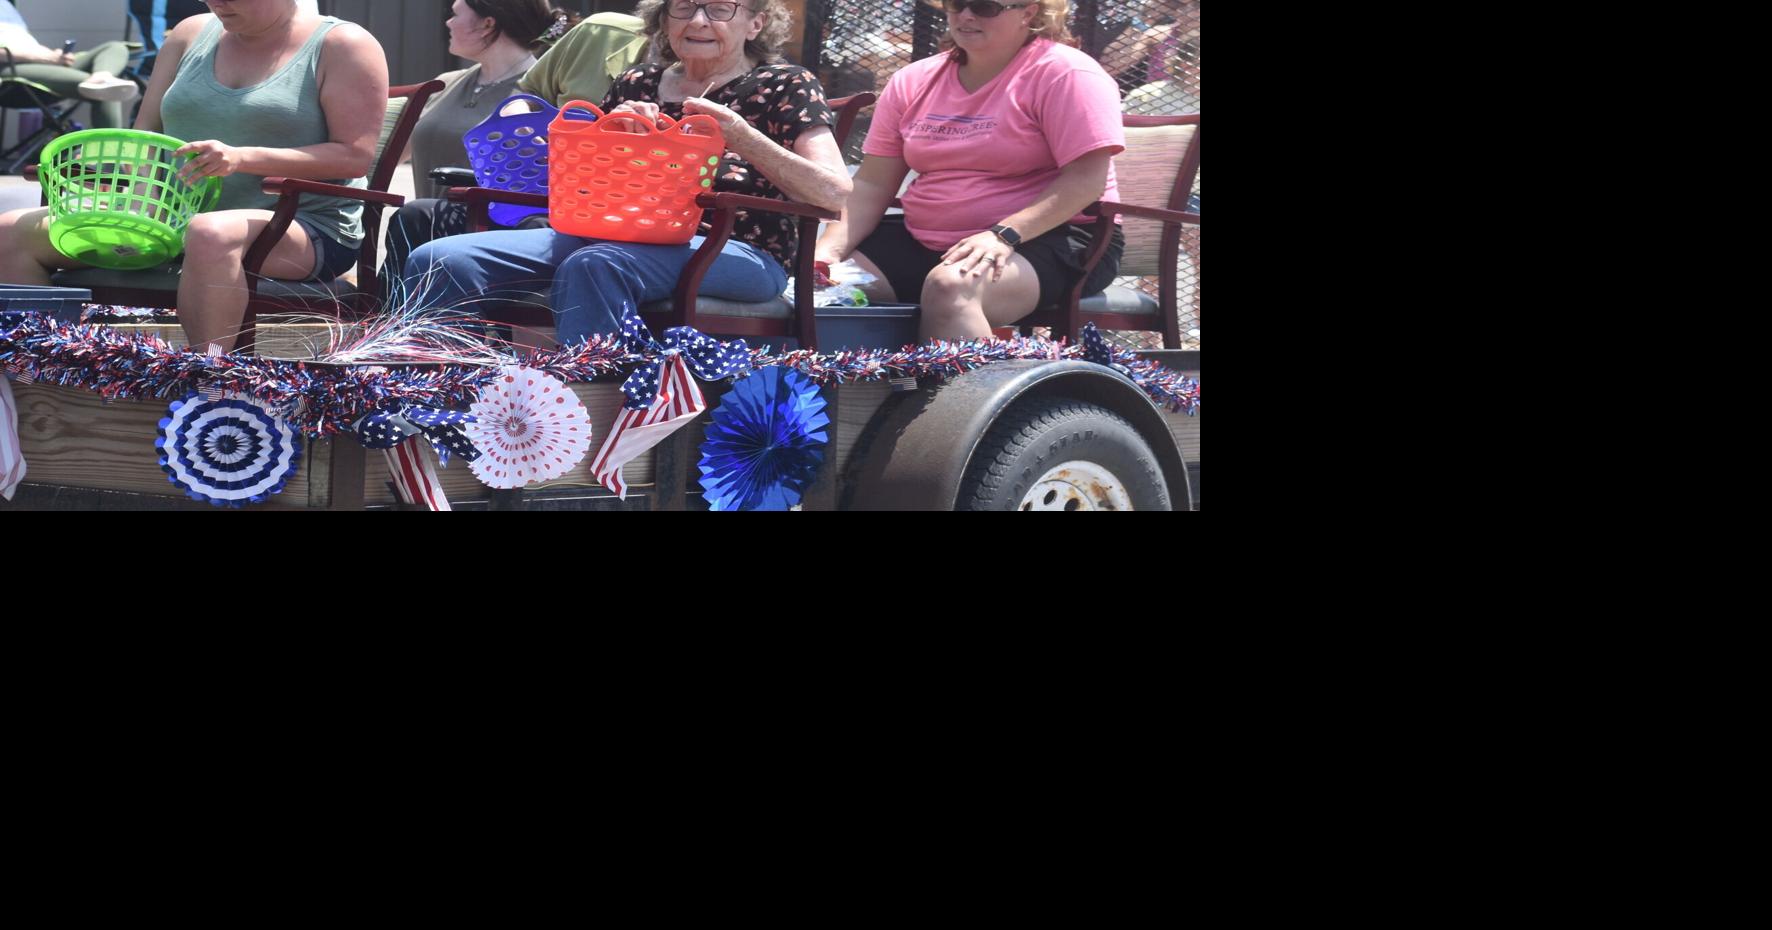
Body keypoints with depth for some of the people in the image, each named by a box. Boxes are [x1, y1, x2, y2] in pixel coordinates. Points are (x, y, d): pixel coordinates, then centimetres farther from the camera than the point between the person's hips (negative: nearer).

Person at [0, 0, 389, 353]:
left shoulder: (341, 45, -1)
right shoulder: (192, 34, 17)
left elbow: (356, 156, -11)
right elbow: (144, 133, 19)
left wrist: (242, 158, -22)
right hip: (172, 221, 7)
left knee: (211, 236, -44)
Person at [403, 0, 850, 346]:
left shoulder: (783, 87, 8)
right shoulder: (636, 85, 21)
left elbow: (836, 194, -4)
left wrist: (744, 140, -16)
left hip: (738, 254, -5)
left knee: (593, 264, -38)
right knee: (439, 261, -14)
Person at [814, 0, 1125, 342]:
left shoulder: (1063, 74, -7)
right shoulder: (913, 82, 11)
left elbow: (1087, 179, -17)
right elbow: (871, 185, 10)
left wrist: (1005, 235, -28)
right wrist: (829, 249, -8)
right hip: (922, 243, 6)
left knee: (950, 287, -37)